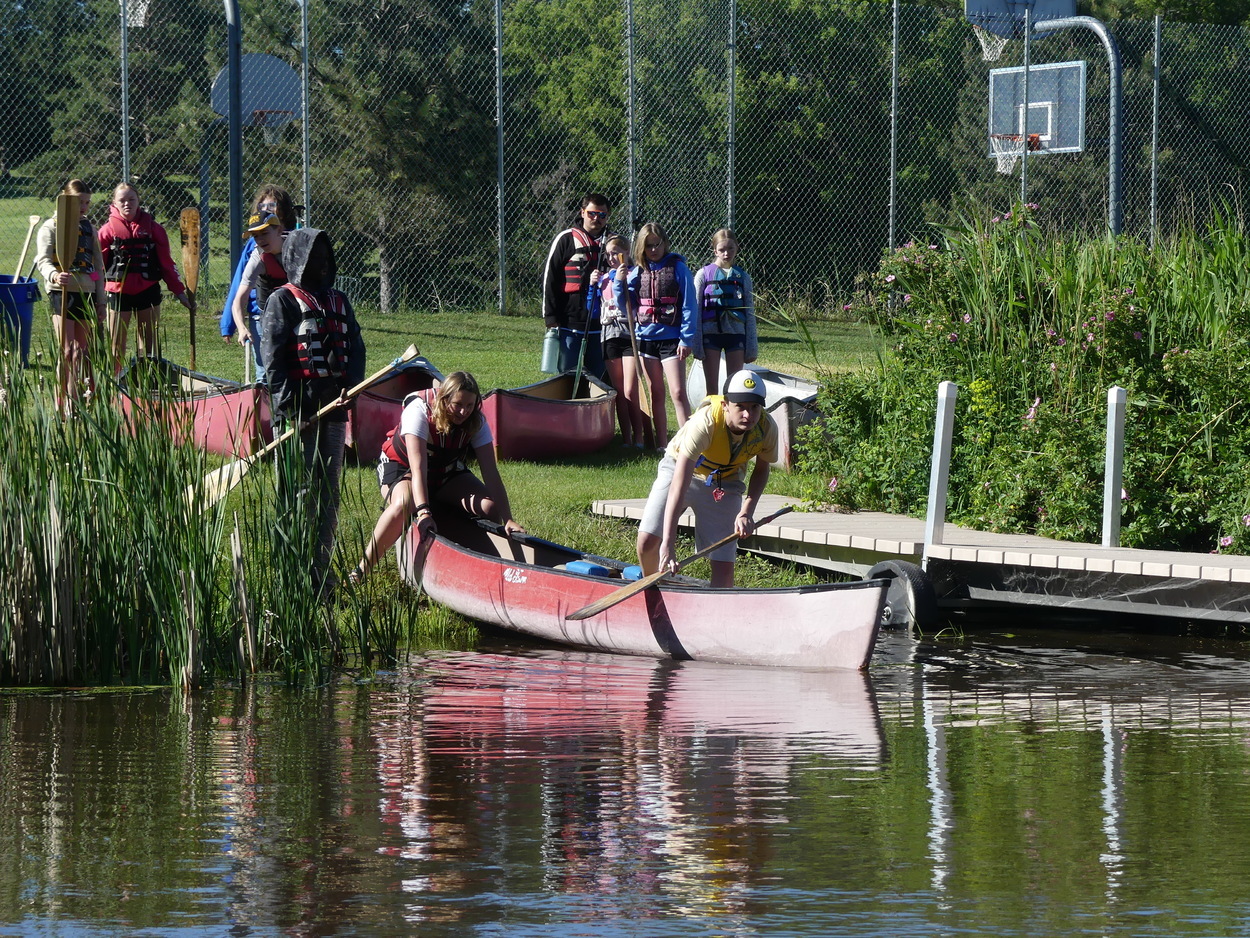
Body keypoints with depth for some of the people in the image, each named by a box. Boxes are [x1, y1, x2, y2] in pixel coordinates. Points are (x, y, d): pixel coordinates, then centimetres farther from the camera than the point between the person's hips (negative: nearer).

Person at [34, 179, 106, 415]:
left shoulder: (90, 229, 16)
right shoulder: (51, 227, -1)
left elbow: (98, 267, 20)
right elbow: (43, 260, -13)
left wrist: (101, 301, 16)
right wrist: (54, 275, -36)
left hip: (87, 294, 6)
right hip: (62, 292, -6)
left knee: (82, 351, 8)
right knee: (67, 351, -12)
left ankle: (76, 402, 15)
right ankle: (63, 407, -11)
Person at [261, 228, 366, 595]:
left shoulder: (338, 301, 18)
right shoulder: (283, 300, -1)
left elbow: (355, 347, 14)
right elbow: (273, 360, -8)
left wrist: (351, 386, -6)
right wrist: (290, 411, -16)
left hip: (334, 410, 6)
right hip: (299, 413, -6)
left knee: (329, 494, 9)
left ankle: (321, 572, 15)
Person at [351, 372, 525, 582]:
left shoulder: (476, 421, -19)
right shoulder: (419, 411, -31)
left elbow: (491, 474, -22)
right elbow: (418, 467, -40)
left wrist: (508, 519, -32)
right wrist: (423, 511, -52)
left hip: (447, 474, 4)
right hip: (400, 466, -4)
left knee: (489, 507, -21)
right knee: (403, 505, -38)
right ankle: (361, 570, -28)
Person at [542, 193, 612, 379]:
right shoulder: (566, 239, 1)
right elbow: (549, 278, -1)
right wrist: (551, 317, -6)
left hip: (600, 325, 3)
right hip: (570, 322, -3)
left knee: (599, 377, 5)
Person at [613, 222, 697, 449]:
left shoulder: (678, 268, -4)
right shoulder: (637, 273, 8)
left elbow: (689, 306, -5)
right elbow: (625, 305, 11)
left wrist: (686, 339, -11)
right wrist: (620, 283, -6)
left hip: (671, 339, -5)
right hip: (646, 338, 5)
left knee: (678, 393, -11)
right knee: (655, 394, 9)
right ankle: (662, 445, 15)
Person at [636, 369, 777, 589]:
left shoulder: (766, 428, -24)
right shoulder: (705, 423, -38)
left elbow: (762, 469, -1)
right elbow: (679, 485, -42)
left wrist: (747, 512, -17)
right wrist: (668, 544, -48)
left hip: (724, 484, 3)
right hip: (680, 469, -2)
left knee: (724, 565, -12)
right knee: (648, 541, -15)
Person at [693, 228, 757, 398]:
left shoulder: (743, 277, 9)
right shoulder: (704, 274, 3)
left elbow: (750, 313, 10)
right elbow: (695, 310, 1)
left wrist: (752, 346, 6)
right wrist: (697, 345, -5)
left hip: (736, 333, 2)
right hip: (711, 332, -2)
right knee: (712, 388, 2)